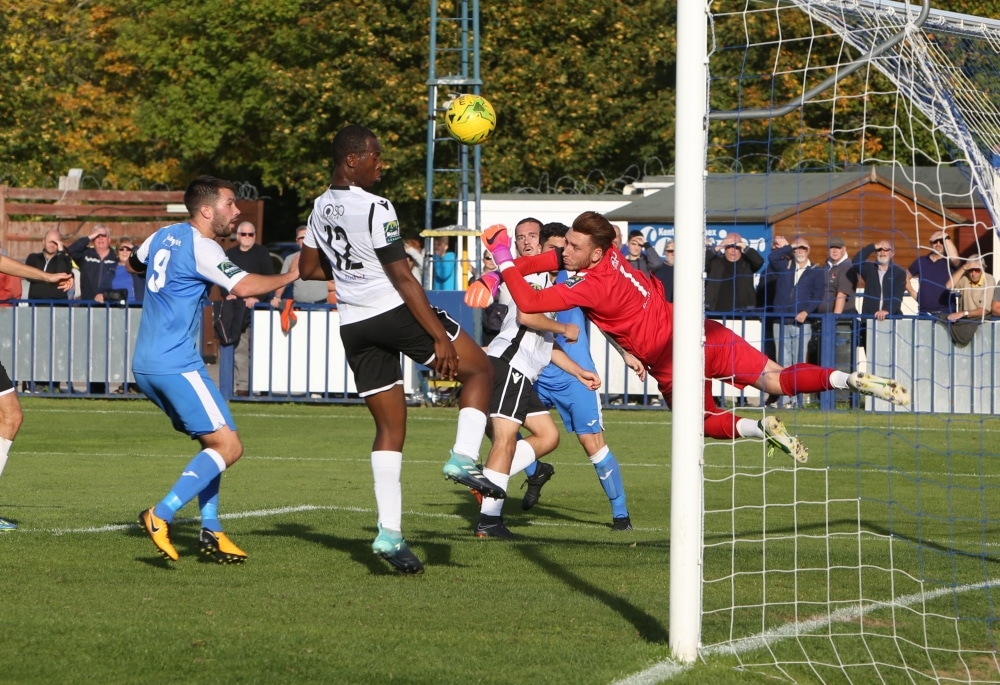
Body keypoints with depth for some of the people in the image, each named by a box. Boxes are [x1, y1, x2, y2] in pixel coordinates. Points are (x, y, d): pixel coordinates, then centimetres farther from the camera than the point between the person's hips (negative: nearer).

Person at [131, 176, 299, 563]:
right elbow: (243, 287, -26)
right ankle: (161, 516, -19)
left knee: (212, 441, 17)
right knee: (228, 446, -10)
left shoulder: (163, 237, 14)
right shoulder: (200, 247, -12)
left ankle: (211, 531, 10)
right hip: (177, 365, -10)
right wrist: (289, 276, -14)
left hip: (145, 365, 10)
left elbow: (133, 264, 36)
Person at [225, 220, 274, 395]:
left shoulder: (262, 253, 6)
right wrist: (228, 294, -7)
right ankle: (241, 385, -4)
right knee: (239, 349, -4)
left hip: (256, 307, -3)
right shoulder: (229, 254, 16)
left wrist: (257, 297, -14)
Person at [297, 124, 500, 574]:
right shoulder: (375, 209, -15)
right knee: (479, 369, 10)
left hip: (353, 326, 7)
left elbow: (308, 269, 22)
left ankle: (389, 532, 2)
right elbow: (403, 278, -17)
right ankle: (463, 457, -10)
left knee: (390, 428, 11)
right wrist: (439, 337, -14)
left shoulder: (321, 208, 9)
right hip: (395, 312, -7)